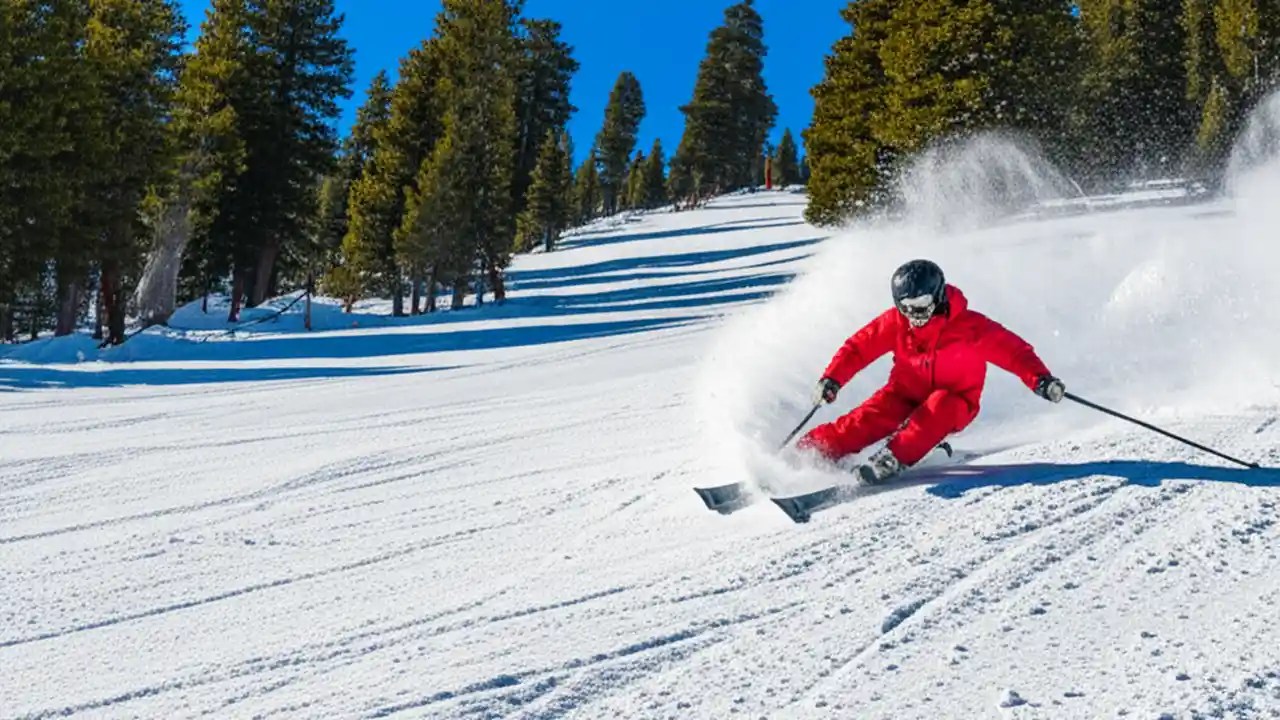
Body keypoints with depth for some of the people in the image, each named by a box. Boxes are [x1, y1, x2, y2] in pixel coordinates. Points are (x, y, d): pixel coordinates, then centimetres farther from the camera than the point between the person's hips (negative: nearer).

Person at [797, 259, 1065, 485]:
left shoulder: (970, 326, -21)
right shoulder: (895, 322, -12)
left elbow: (1013, 351, -21)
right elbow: (859, 347, -6)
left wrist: (1041, 380, -37)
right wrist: (831, 380, -19)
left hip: (955, 404, -2)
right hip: (907, 395, 2)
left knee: (939, 405, -35)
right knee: (871, 416, -22)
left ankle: (893, 460, -45)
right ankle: (808, 453, -25)